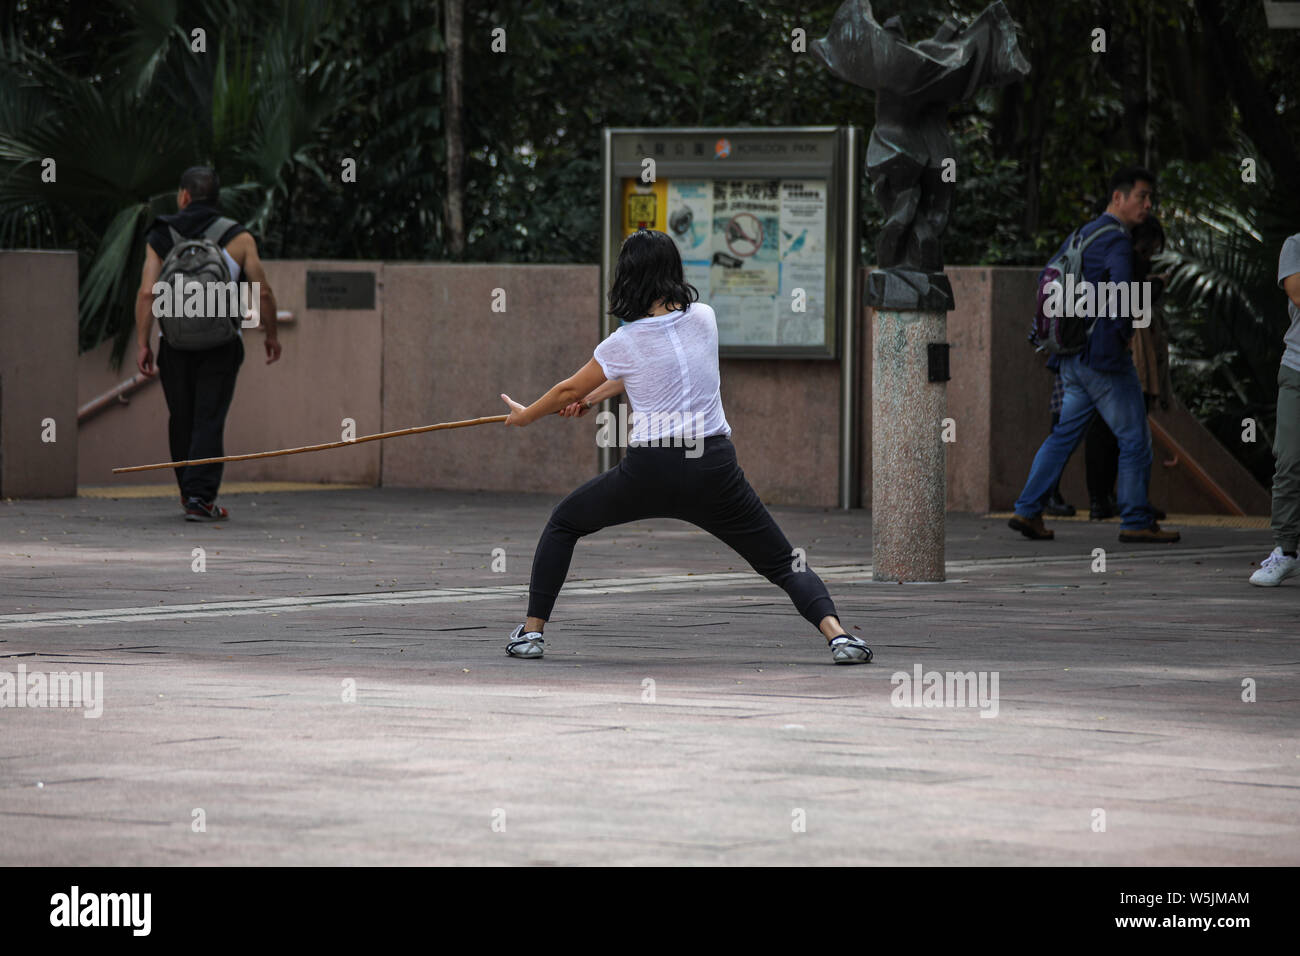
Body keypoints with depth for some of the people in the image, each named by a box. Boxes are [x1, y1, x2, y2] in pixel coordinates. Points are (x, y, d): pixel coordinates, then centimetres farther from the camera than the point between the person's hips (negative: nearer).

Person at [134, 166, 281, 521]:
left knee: (181, 420, 16)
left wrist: (142, 344, -6)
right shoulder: (238, 238, -1)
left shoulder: (162, 238, 2)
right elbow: (263, 291, -3)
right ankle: (200, 497, -13)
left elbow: (147, 292, -7)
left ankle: (189, 491, 27)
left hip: (175, 344, 2)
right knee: (209, 421, -3)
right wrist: (271, 334, 11)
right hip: (221, 345, -2)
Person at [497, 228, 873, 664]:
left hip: (650, 470, -2)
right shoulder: (704, 318, 5)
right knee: (783, 564, 8)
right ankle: (835, 632, -17)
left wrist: (524, 416, 32)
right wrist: (595, 396, 33)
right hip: (715, 468, 2)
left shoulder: (624, 343, -4)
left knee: (564, 522, 22)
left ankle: (532, 631, 17)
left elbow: (569, 391, 12)